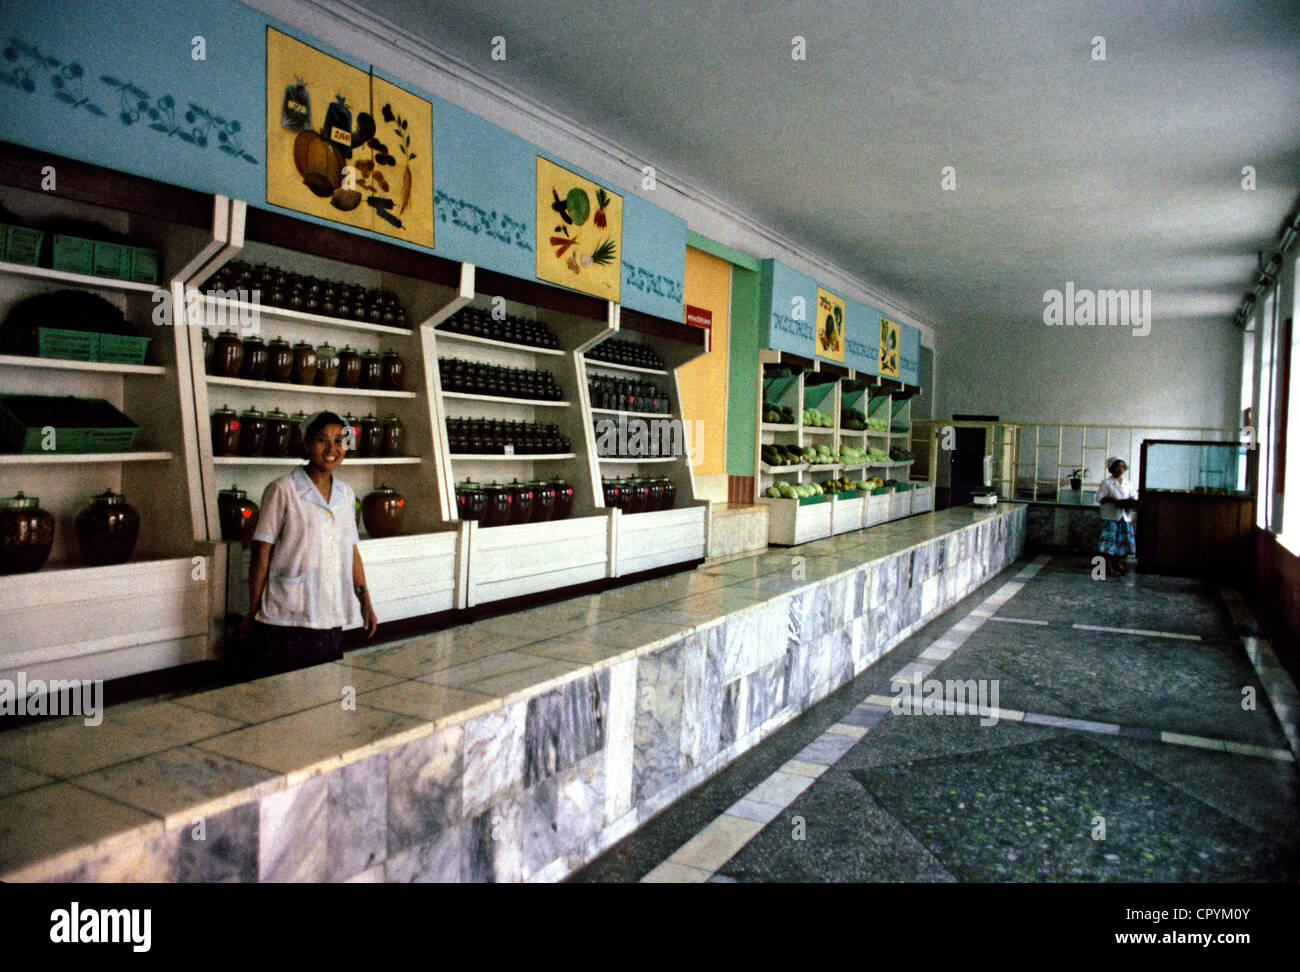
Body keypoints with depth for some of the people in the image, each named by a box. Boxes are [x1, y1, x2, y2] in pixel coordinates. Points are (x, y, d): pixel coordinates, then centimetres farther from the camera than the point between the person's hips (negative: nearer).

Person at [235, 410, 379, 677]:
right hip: (284, 620, -5)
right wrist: (252, 614, -4)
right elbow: (261, 554, -5)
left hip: (331, 620, 5)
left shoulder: (346, 493, 10)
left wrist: (365, 602, 15)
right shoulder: (283, 490, -6)